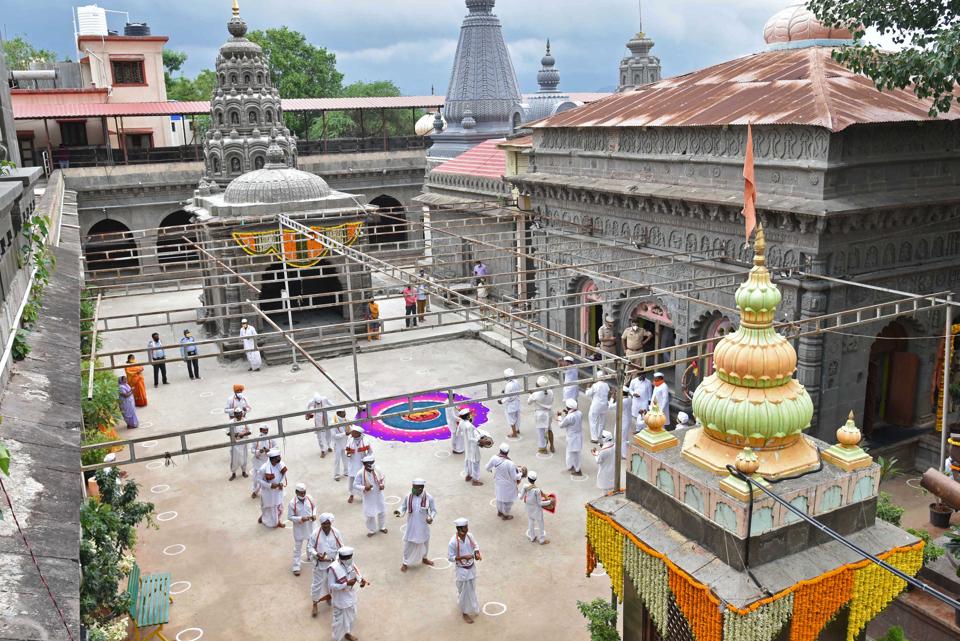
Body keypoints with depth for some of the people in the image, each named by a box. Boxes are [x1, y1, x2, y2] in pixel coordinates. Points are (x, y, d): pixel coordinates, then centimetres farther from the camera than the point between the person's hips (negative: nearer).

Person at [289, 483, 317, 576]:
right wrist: (301, 519, -29)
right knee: (298, 548, 7)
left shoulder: (309, 498, -12)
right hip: (299, 528, -4)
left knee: (311, 542, 26)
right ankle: (296, 567, 17)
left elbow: (314, 507, 6)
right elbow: (289, 517, -17)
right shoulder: (292, 503, -24)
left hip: (310, 526, 4)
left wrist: (314, 514, -13)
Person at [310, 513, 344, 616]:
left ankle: (328, 597, 47)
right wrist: (316, 554, -27)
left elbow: (341, 547, -1)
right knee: (317, 583, 6)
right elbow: (310, 547, -9)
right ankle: (315, 604, 23)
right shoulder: (315, 533, -18)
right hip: (320, 563, -2)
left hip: (333, 563, 2)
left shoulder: (336, 532, -11)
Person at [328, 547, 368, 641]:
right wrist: (346, 584, -33)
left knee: (352, 616, 26)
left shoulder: (350, 563, -13)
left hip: (351, 596, 7)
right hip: (340, 599, -7)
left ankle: (347, 633, 52)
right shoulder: (333, 568, -32)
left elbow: (355, 572, 4)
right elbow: (331, 585, -25)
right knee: (339, 620, 13)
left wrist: (361, 580, -16)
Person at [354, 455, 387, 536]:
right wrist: (364, 488, -30)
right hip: (368, 498, -3)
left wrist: (383, 484, -14)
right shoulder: (361, 474, -21)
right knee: (370, 515, 6)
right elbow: (355, 485, -15)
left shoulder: (377, 470, -11)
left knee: (382, 512, 16)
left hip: (379, 496, 3)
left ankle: (382, 527, 41)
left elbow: (383, 478, 6)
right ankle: (371, 530, 30)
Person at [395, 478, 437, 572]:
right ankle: (405, 563, 28)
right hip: (411, 526, 0)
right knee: (408, 544, 8)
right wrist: (399, 512, -23)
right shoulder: (408, 497, -13)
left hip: (423, 526, 0)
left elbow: (433, 510, -6)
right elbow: (403, 507, -1)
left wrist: (431, 517, -25)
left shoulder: (428, 498, -17)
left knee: (424, 542, 20)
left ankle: (424, 559, 46)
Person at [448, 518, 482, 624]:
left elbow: (475, 546, 6)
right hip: (462, 570, -5)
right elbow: (450, 558, -19)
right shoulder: (453, 542, -28)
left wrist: (477, 554, -14)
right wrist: (463, 557, -28)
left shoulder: (469, 536, -11)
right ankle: (465, 613, 30)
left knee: (471, 589, 24)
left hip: (472, 567, 6)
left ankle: (473, 607, 49)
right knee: (464, 592, 10)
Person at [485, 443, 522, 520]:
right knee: (507, 500, 21)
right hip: (507, 485, -5)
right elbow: (515, 477, -24)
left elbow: (487, 468, -5)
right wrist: (521, 473, -5)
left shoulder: (494, 458, -23)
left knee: (499, 497, 30)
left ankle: (499, 512, 52)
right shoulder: (510, 463, -36)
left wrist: (493, 469, 18)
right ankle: (505, 515, 40)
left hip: (498, 483, 5)